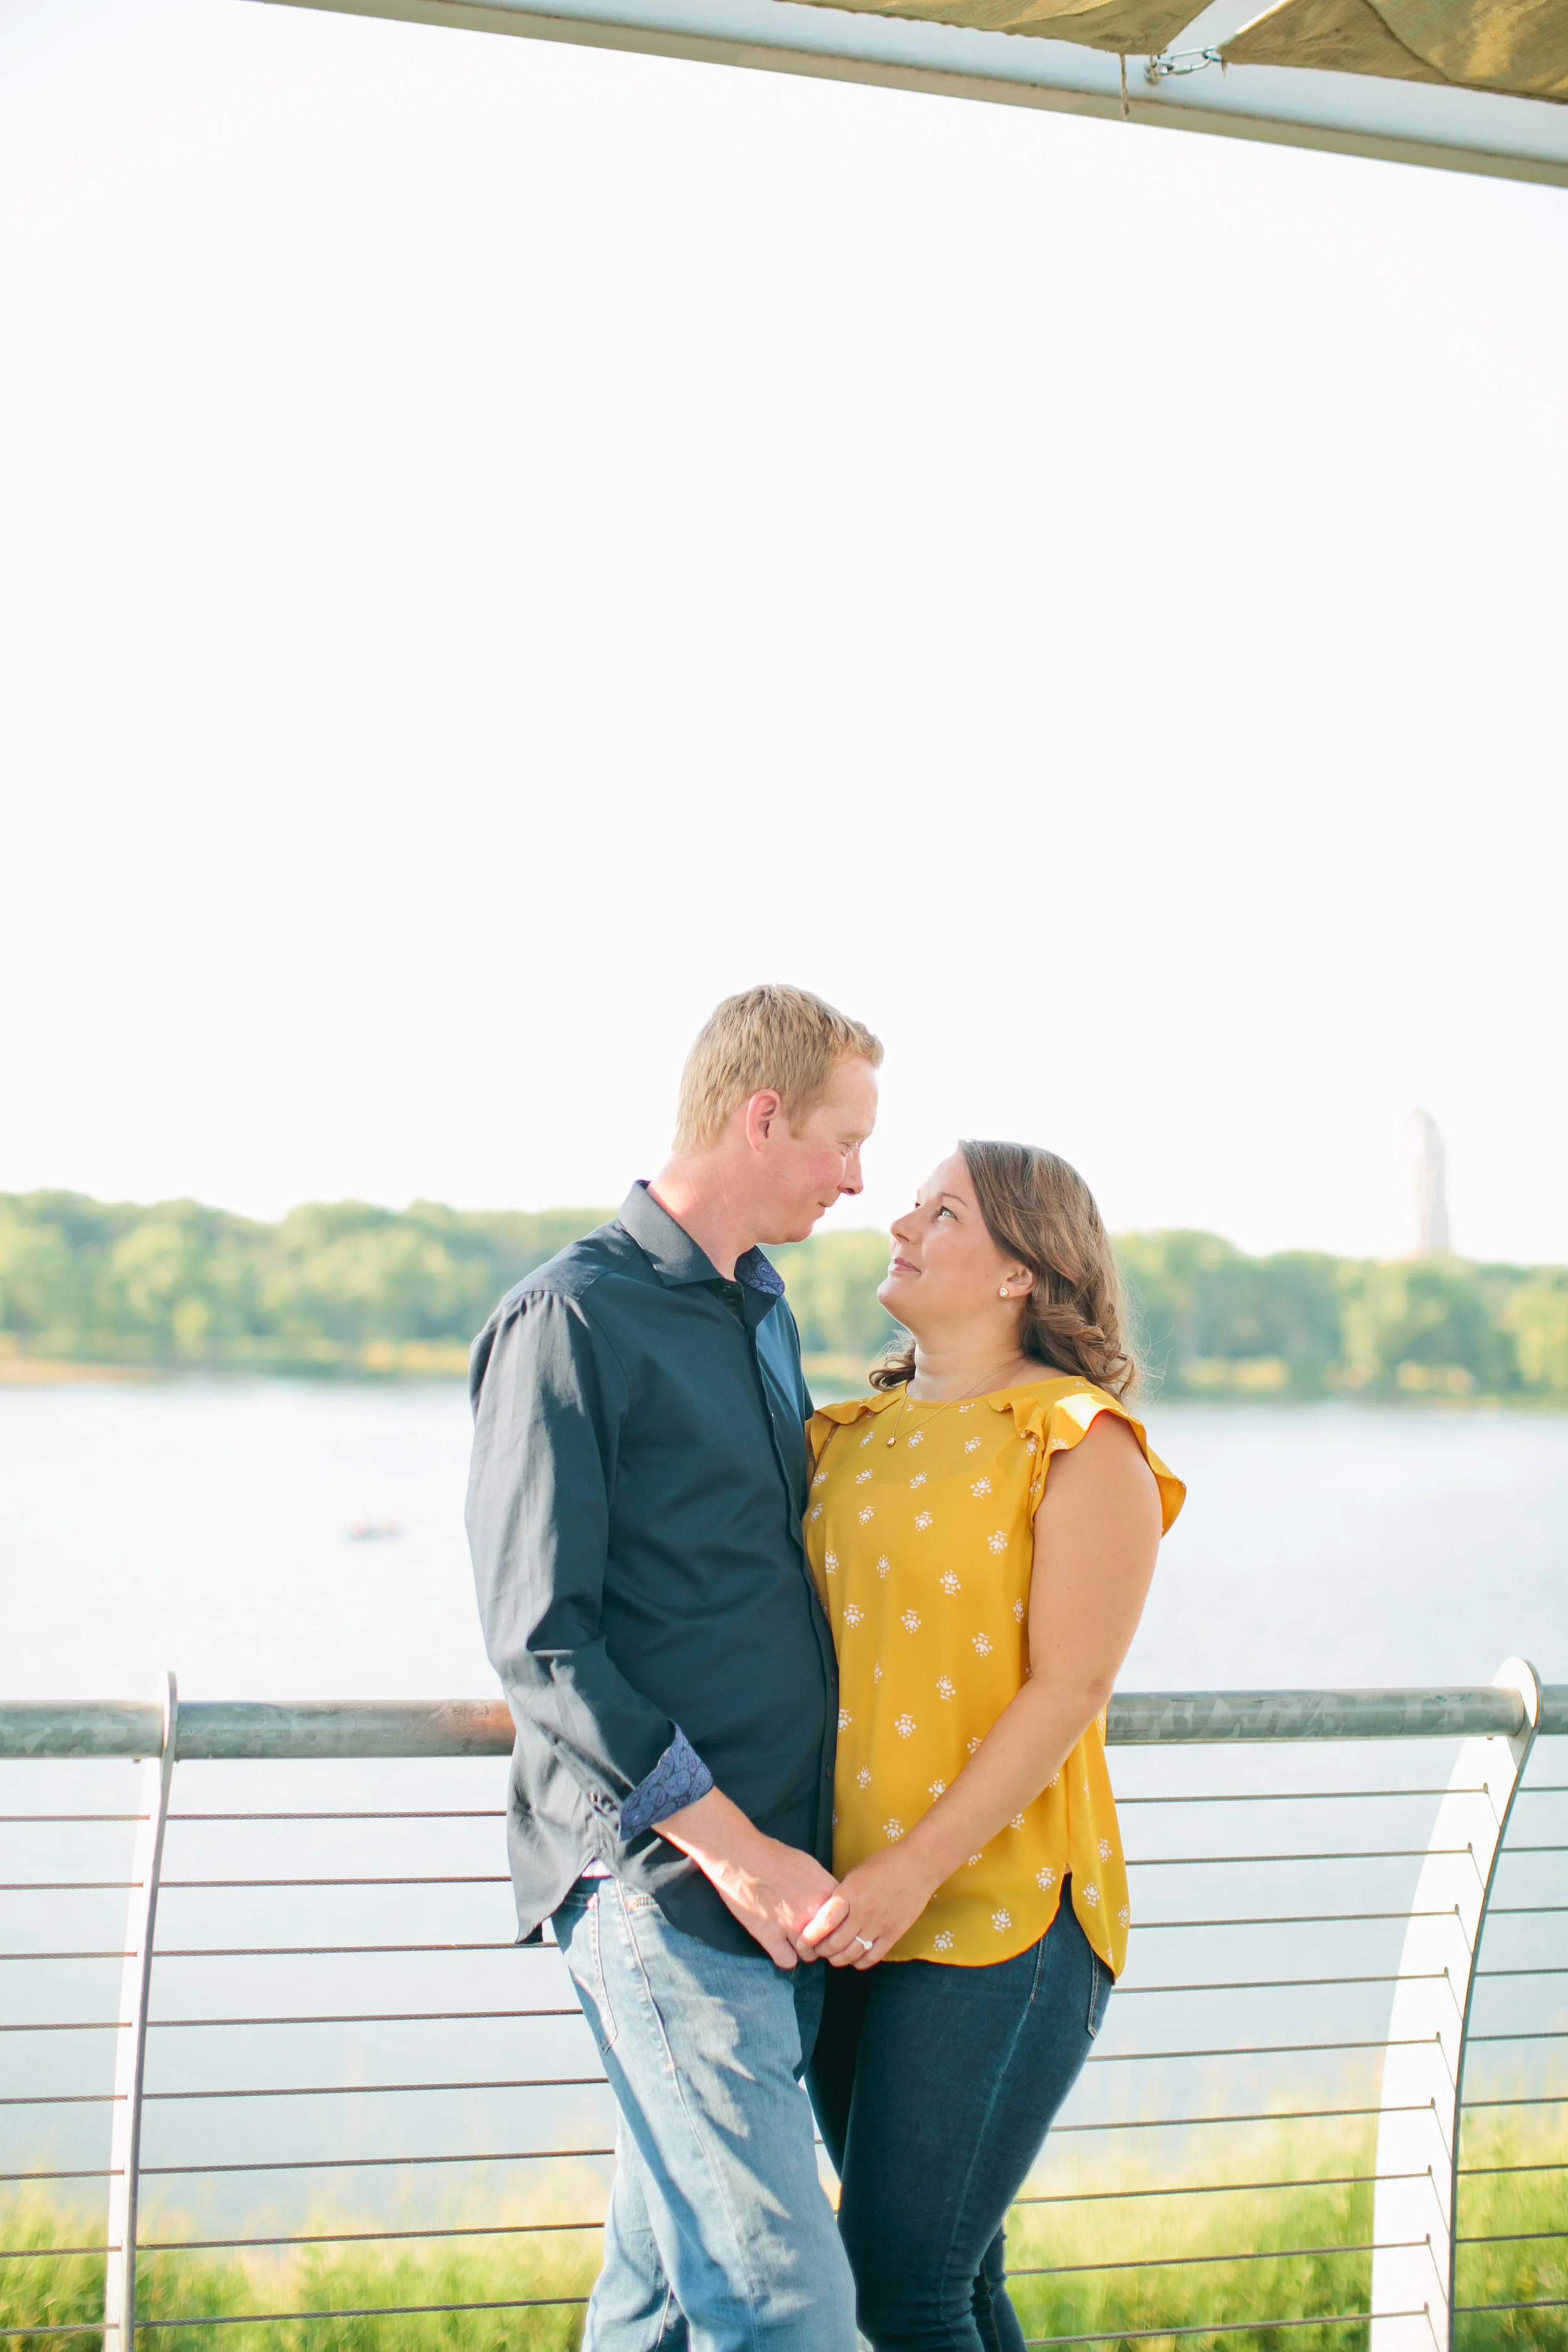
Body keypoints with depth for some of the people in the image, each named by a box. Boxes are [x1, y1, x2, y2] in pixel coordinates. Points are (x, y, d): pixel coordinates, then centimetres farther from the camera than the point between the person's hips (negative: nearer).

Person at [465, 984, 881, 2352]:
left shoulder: (764, 1314, 19)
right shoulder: (572, 1319, -8)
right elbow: (540, 1646, -14)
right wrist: (731, 1848, -16)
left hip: (778, 1881, 8)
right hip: (660, 1882, -8)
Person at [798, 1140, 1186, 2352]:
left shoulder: (1083, 1445, -6)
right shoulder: (851, 1434, 14)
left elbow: (1070, 1688, -13)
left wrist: (918, 1866, -19)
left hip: (997, 1911, -6)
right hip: (850, 1912, 6)